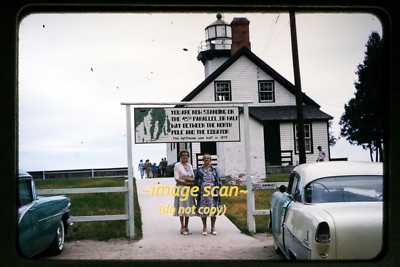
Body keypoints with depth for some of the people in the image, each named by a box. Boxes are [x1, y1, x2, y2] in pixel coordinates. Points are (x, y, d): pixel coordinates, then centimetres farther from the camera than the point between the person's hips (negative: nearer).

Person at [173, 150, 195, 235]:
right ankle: (182, 228, 2)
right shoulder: (177, 165, -4)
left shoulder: (189, 165, 14)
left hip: (189, 189, 5)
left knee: (188, 208, 6)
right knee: (181, 208, -5)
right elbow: (177, 179, -11)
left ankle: (186, 227, 14)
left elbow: (194, 177, 15)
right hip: (181, 188, -5)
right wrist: (187, 183, -15)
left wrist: (190, 179, -8)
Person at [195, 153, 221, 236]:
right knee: (203, 210, 2)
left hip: (213, 193, 0)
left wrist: (218, 192, 1)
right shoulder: (199, 170, 7)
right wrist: (196, 194, 0)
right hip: (202, 193, 0)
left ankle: (213, 228, 14)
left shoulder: (214, 170, 9)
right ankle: (204, 228, 14)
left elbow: (218, 182, 8)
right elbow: (196, 182, 6)